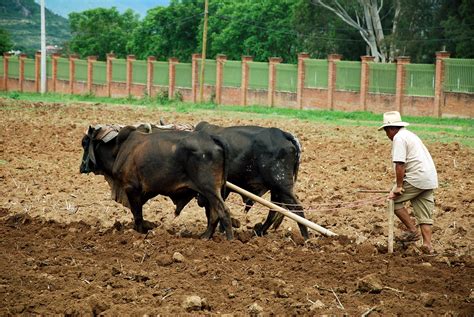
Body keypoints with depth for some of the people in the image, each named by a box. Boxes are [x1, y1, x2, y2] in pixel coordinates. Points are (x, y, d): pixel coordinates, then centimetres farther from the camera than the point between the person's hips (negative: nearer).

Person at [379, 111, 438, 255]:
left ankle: (412, 231, 2)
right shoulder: (409, 135, 24)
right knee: (425, 214, 9)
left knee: (394, 200, 2)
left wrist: (399, 186, -12)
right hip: (430, 179, 9)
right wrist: (400, 184, 30)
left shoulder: (398, 138, -8)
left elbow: (400, 164, -16)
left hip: (417, 177, -9)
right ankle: (428, 245, 6)